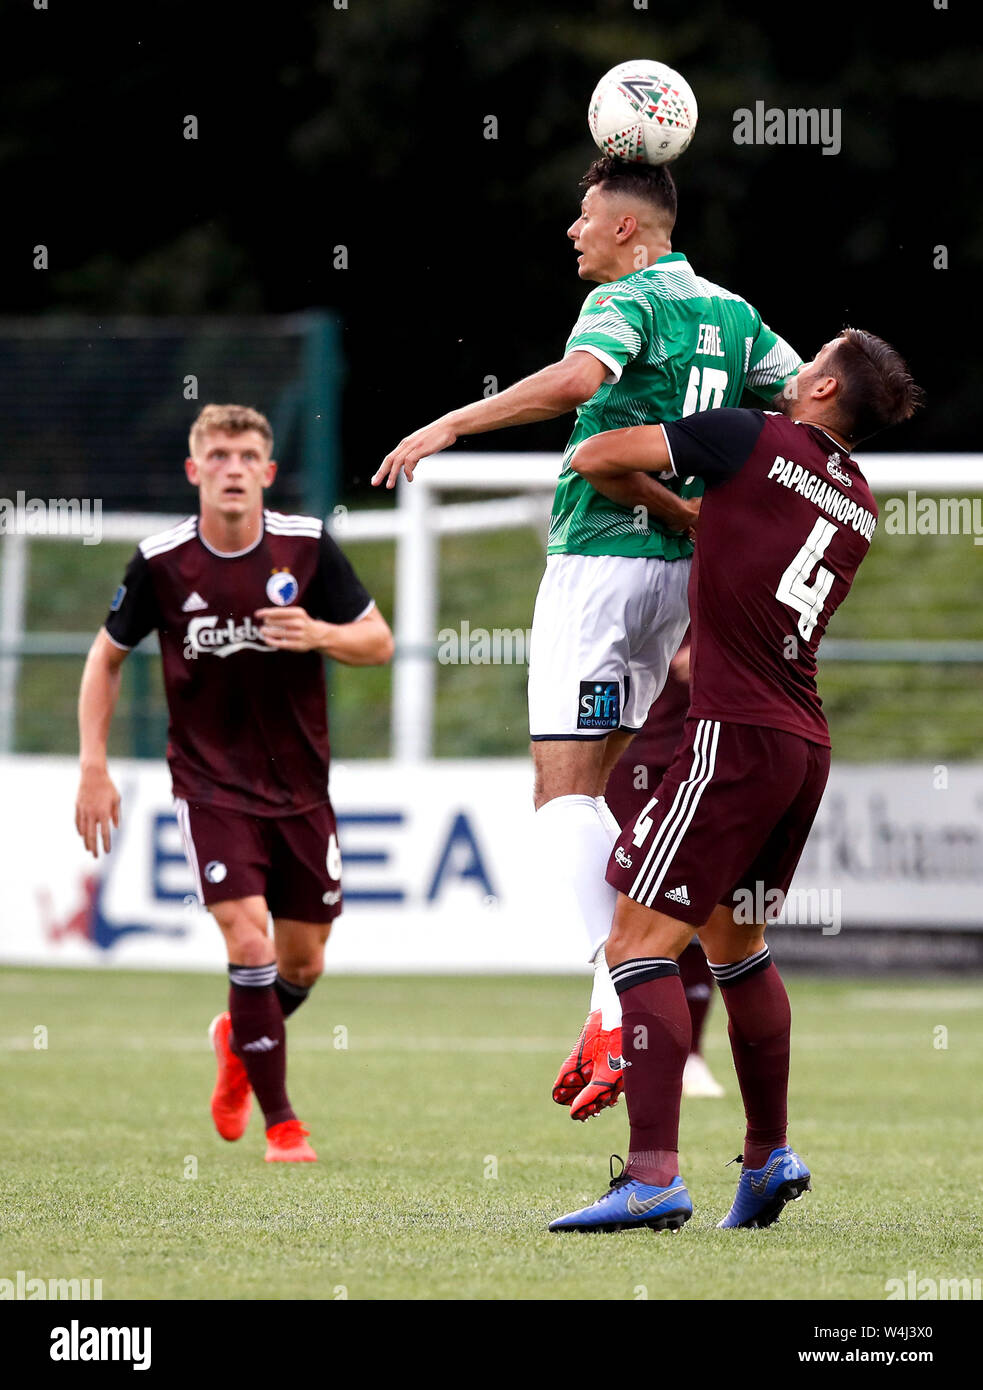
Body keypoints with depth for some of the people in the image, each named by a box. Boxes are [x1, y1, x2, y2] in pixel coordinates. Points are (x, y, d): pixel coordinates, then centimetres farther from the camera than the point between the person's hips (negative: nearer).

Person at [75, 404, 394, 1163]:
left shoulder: (307, 545, -7)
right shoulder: (160, 562, -10)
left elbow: (380, 643, 0)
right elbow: (107, 656, 5)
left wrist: (322, 635, -22)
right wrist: (94, 768, -2)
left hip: (300, 787, 2)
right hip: (211, 783, -2)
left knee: (303, 962, 9)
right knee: (249, 942, -17)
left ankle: (239, 1041, 44)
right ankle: (280, 1121, -3)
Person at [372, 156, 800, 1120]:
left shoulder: (626, 299, -10)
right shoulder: (731, 315, 14)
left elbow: (576, 379, -30)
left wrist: (449, 424, -28)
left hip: (600, 560, -8)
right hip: (679, 568, 8)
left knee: (565, 799, -10)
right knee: (592, 792, 15)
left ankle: (623, 1007, -25)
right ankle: (618, 1008, 6)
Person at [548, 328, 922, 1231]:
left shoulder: (754, 438, -3)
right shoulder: (860, 505, 16)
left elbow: (595, 458, 0)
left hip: (738, 732, -8)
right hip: (806, 742, 8)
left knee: (641, 938, -10)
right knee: (736, 942, 24)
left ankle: (654, 1177, -20)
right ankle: (770, 1157, 29)